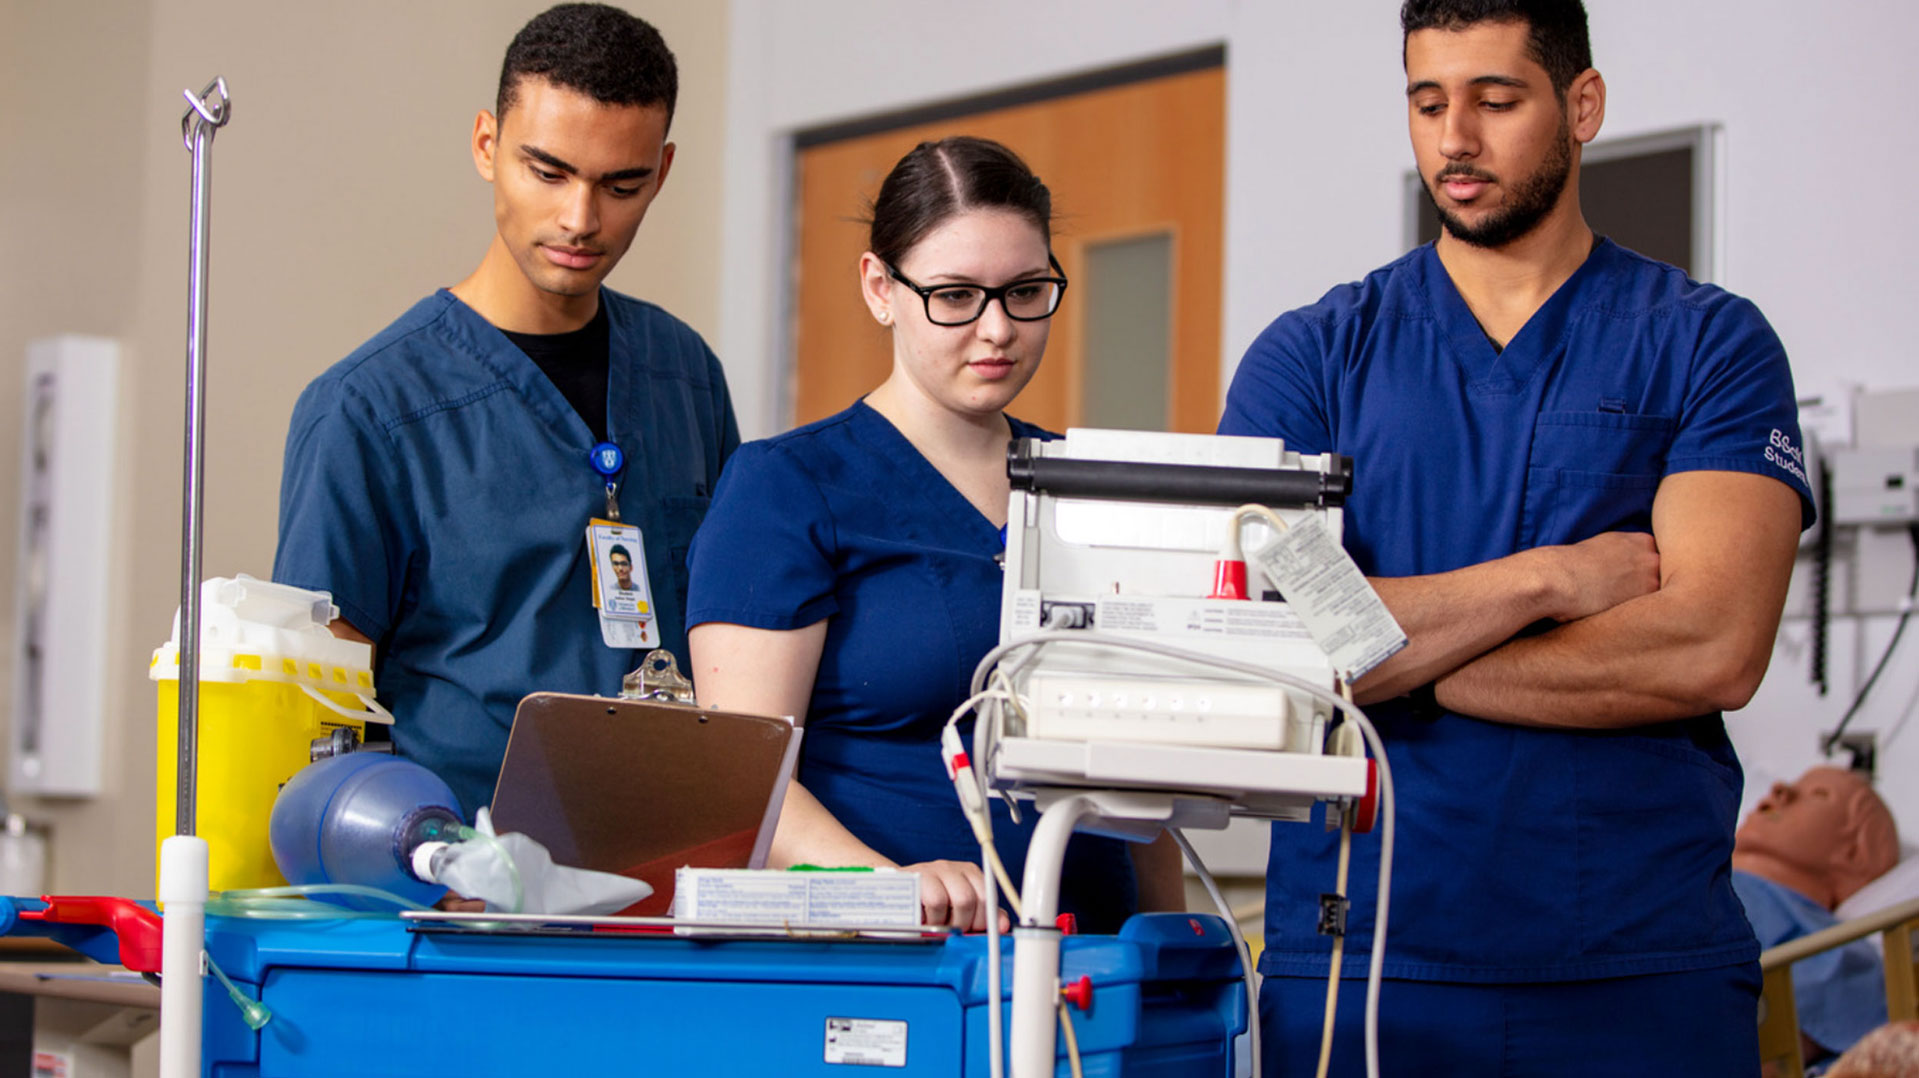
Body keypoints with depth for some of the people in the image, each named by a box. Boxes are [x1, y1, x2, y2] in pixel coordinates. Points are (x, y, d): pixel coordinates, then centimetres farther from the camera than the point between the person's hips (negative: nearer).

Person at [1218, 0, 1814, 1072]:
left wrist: (1394, 658, -8)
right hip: (1350, 960, 1)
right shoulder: (1311, 356, 8)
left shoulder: (1709, 344, 4)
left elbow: (1713, 649, -10)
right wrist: (1552, 578, -9)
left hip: (1642, 972, -1)